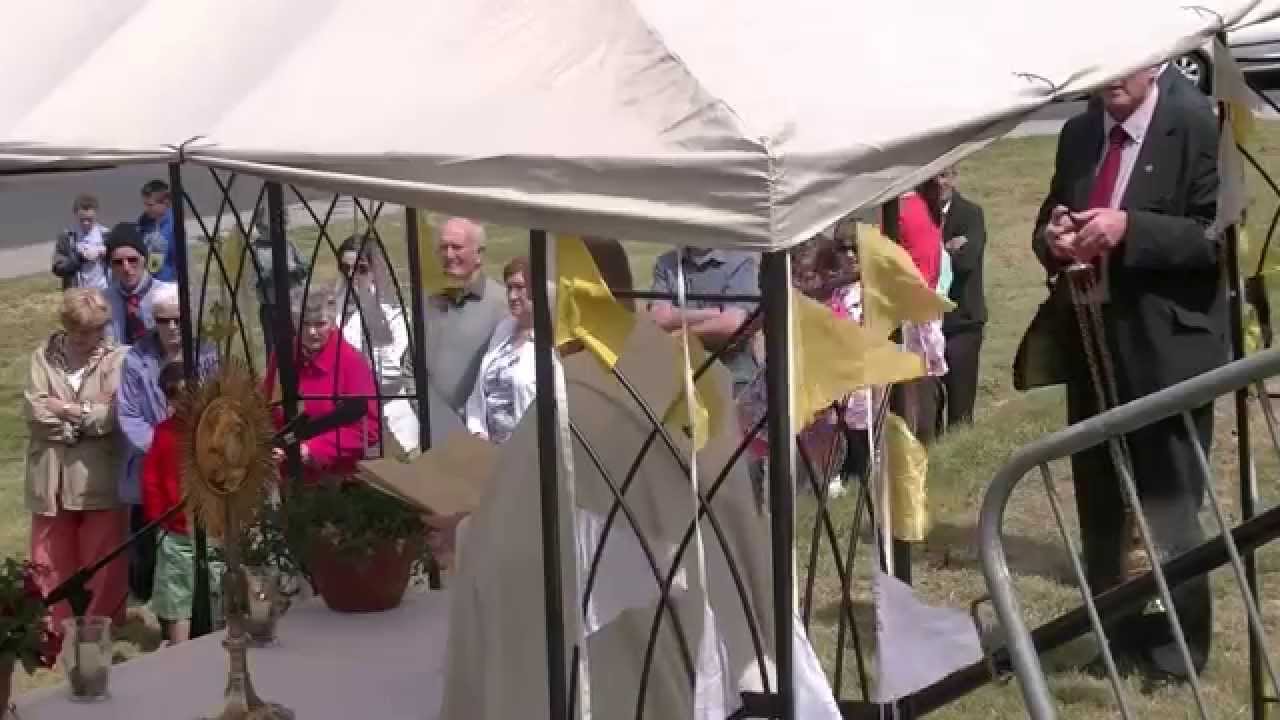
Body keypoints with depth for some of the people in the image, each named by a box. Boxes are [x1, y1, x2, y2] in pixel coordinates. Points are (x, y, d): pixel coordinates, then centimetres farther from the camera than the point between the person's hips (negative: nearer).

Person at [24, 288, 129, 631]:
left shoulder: (117, 358, -3)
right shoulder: (44, 356, 7)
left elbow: (115, 413, -14)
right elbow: (34, 410, -5)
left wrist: (68, 410, -7)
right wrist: (87, 418, -10)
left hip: (100, 479, -3)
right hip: (51, 480, 3)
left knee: (104, 568, 4)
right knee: (52, 565, 11)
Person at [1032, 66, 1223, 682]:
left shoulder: (1195, 127, -8)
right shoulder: (1077, 134, 11)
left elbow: (1218, 236, -15)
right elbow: (1047, 227, 18)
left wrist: (1129, 228, -26)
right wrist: (1054, 238, -6)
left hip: (1165, 347, -6)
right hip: (1090, 341, 7)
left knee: (1169, 504, -1)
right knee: (1097, 499, 14)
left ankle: (1175, 645, 14)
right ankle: (1113, 636, 28)